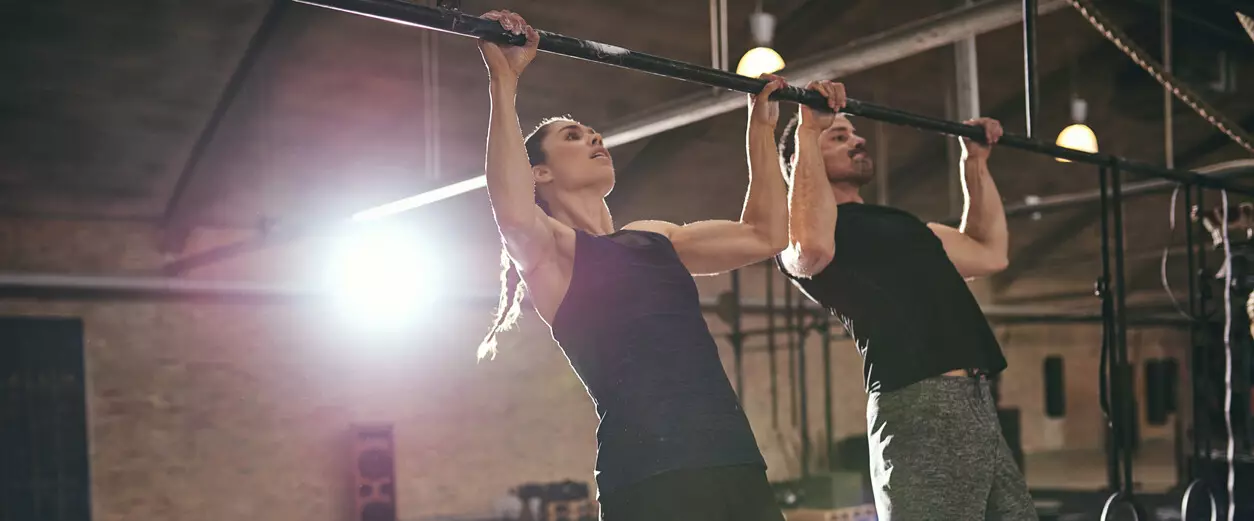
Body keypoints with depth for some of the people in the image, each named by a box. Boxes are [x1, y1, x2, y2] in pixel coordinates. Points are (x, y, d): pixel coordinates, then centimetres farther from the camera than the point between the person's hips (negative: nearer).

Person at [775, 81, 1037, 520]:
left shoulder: (898, 223, 29)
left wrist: (975, 161, 34)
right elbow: (813, 247, -24)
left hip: (979, 406, 9)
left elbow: (990, 254, 34)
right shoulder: (802, 229, 2)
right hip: (919, 409, -9)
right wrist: (809, 131, -17)